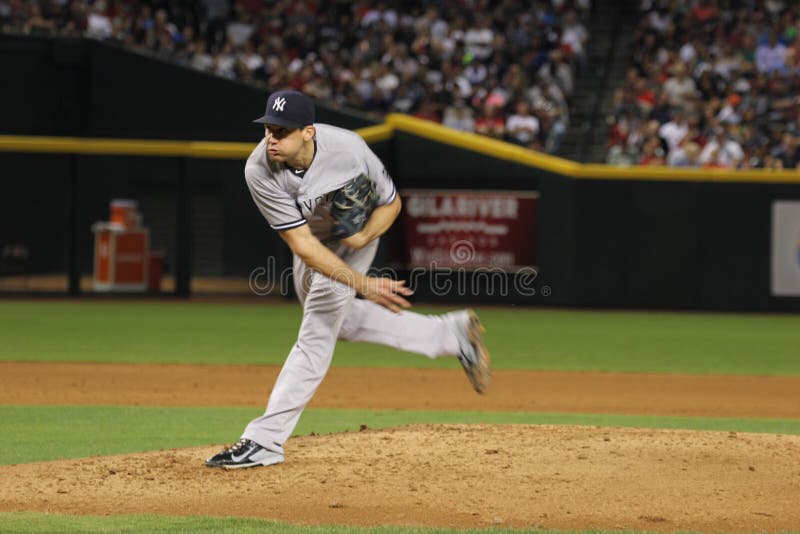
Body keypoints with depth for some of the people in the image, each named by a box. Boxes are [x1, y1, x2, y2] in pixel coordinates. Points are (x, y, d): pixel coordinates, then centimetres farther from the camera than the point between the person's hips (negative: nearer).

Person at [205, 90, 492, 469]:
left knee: (316, 335, -11)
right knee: (340, 321, 20)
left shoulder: (348, 148, -36)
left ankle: (264, 441, -9)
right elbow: (302, 244, -34)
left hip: (354, 237, -4)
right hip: (311, 241, 4)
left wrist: (363, 236, -35)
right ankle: (452, 334, 33)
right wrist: (363, 285, -43)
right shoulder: (259, 171, -34)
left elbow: (391, 202, -15)